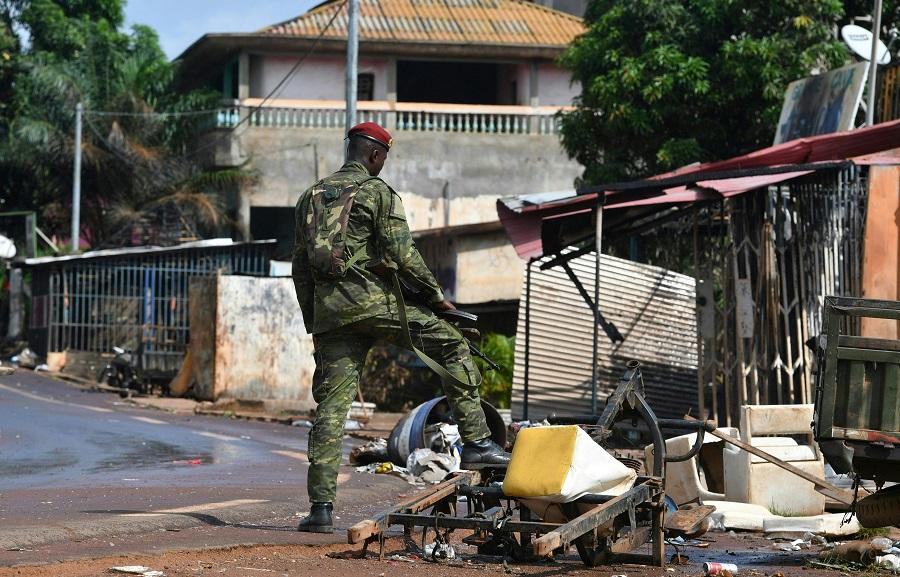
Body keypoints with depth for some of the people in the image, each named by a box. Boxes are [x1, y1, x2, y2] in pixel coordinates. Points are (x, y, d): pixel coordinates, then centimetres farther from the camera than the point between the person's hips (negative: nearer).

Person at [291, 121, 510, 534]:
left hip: (330, 312, 5)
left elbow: (300, 267, 17)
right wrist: (435, 295, 1)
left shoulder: (311, 196, 18)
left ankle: (320, 506, -2)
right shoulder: (378, 192, 0)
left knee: (331, 406, 4)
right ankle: (476, 442, 2)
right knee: (452, 346, 10)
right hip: (374, 302, -5)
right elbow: (402, 253, -10)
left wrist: (313, 323, 23)